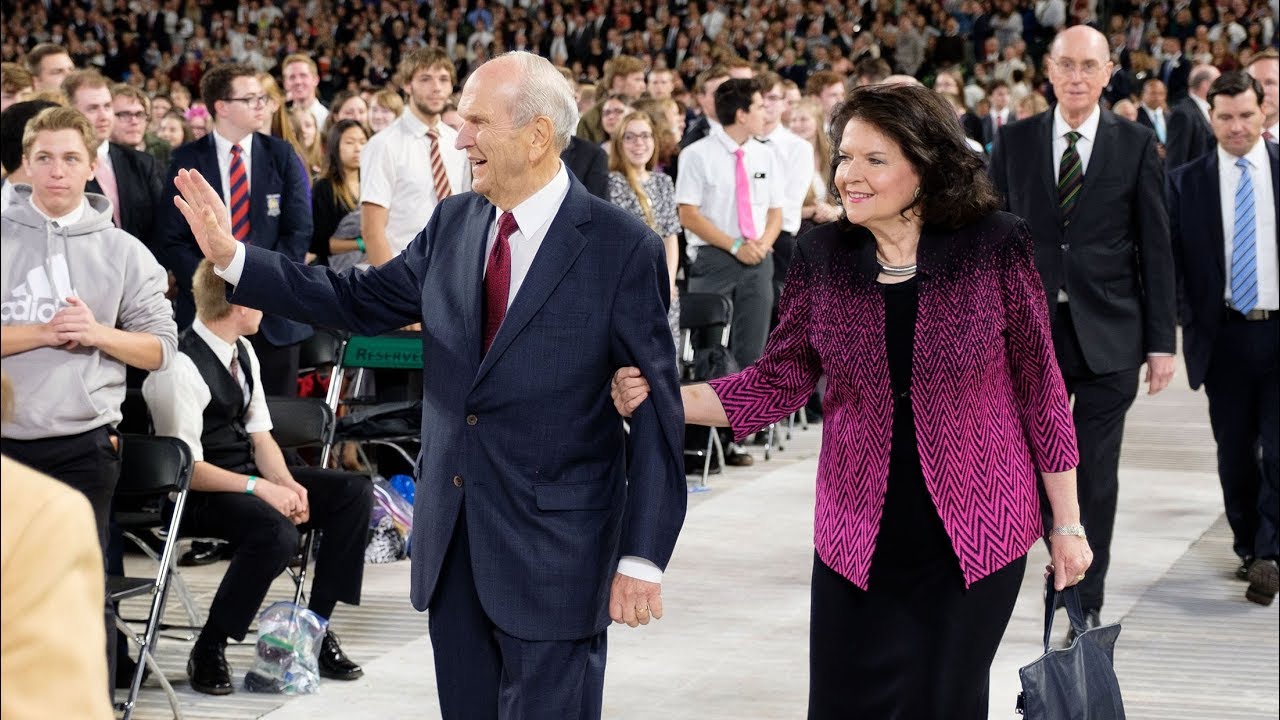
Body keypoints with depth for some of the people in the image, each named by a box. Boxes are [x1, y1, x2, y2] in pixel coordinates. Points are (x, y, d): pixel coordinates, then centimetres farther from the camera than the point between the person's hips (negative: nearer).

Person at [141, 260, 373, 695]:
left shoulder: (242, 352, 7)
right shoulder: (181, 367, -21)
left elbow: (259, 435, 9)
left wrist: (288, 483, -9)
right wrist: (260, 489, -24)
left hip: (247, 474, 9)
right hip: (197, 493, -9)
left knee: (354, 493, -4)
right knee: (277, 533, -35)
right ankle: (208, 653, -17)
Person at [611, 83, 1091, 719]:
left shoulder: (995, 246, -8)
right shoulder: (823, 256, -1)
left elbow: (1039, 387, -2)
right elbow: (778, 382, 2)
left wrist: (1067, 523, 0)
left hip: (974, 535, -2)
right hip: (859, 543, 2)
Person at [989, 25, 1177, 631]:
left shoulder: (1136, 146, 1)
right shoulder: (1014, 143, 4)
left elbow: (1157, 250, 1)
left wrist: (1162, 341, -3)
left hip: (1109, 334, -1)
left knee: (1097, 475, 3)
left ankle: (1087, 603, 14)